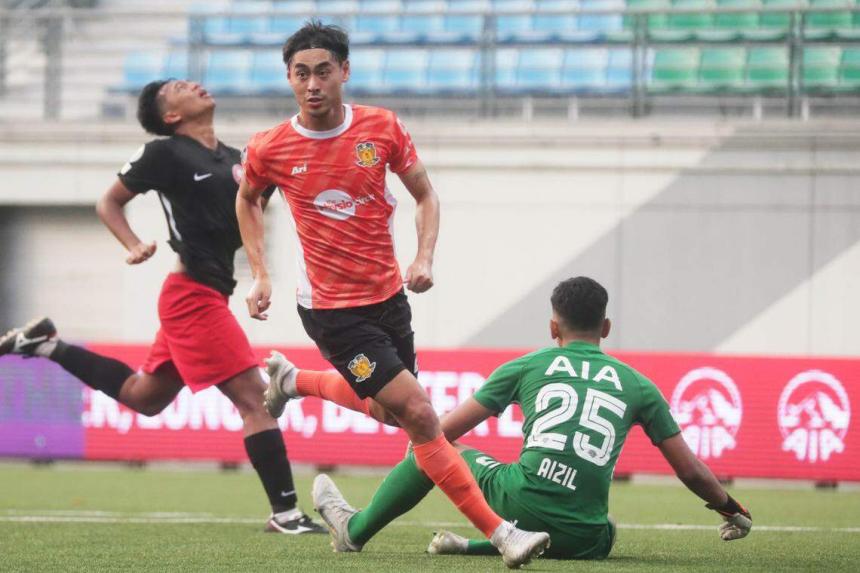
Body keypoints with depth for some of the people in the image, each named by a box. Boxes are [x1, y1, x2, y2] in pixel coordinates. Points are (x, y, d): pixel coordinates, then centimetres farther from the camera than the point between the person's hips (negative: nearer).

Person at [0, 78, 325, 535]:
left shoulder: (233, 159, 13)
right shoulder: (165, 154, -6)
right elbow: (108, 202, 4)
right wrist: (134, 247, -12)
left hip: (207, 295, 9)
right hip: (192, 294, -9)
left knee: (142, 396, 23)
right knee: (253, 396, -13)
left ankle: (45, 344, 33)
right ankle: (285, 512, -11)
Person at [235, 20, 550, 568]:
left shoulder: (384, 129, -7)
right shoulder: (269, 149, -11)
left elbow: (425, 195, 5)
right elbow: (248, 199, 11)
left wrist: (425, 258, -11)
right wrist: (260, 274, 4)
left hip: (389, 296, 5)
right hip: (333, 311, -5)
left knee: (395, 409, 22)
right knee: (421, 415, -15)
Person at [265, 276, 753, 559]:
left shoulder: (528, 367, 11)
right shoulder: (638, 387, 13)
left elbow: (443, 432, 15)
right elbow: (693, 473, 14)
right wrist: (733, 511, 32)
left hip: (522, 505, -1)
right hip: (581, 538, 1)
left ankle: (356, 529, 41)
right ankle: (477, 546, 23)